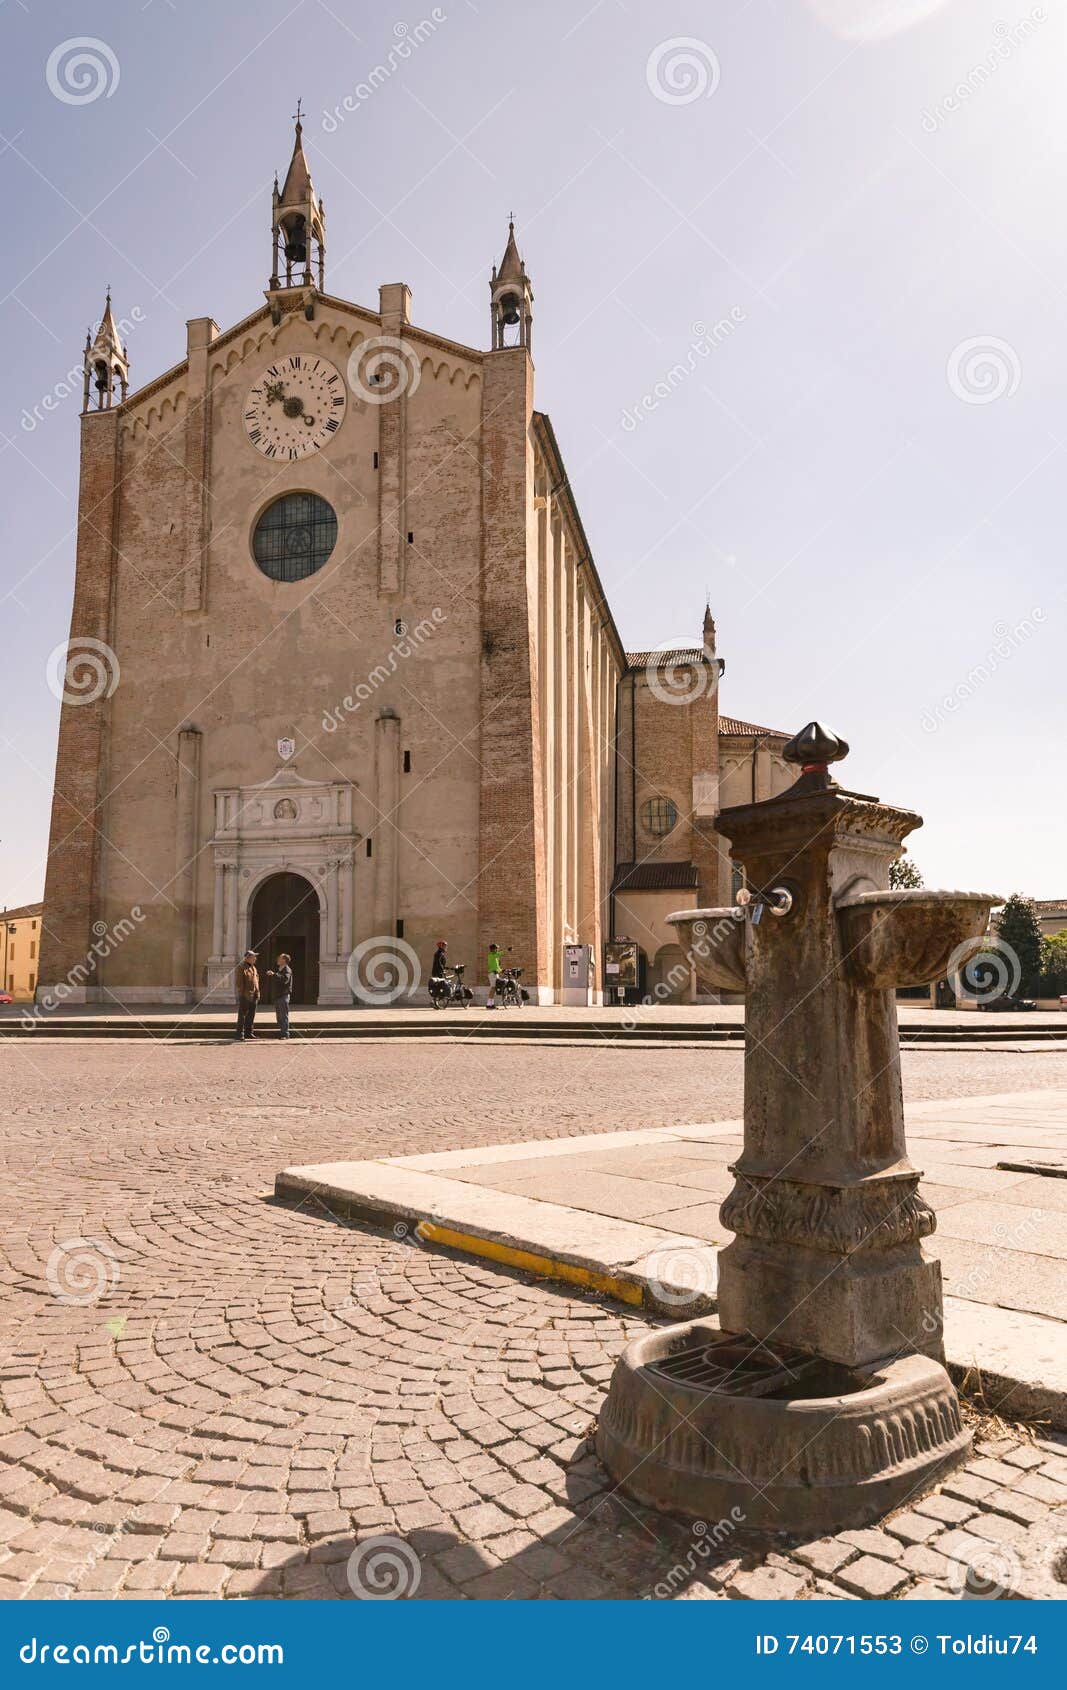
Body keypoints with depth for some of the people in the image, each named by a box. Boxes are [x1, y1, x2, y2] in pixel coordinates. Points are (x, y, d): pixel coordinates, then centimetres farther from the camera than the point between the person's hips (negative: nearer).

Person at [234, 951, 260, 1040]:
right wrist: (242, 992, -16)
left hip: (253, 996, 8)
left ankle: (248, 1032, 18)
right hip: (244, 996, -8)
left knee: (251, 1015, 11)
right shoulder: (241, 967, -8)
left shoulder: (253, 968, 16)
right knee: (242, 1015, -2)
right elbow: (238, 982, -13)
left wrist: (257, 993, 12)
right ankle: (240, 1034, 1)